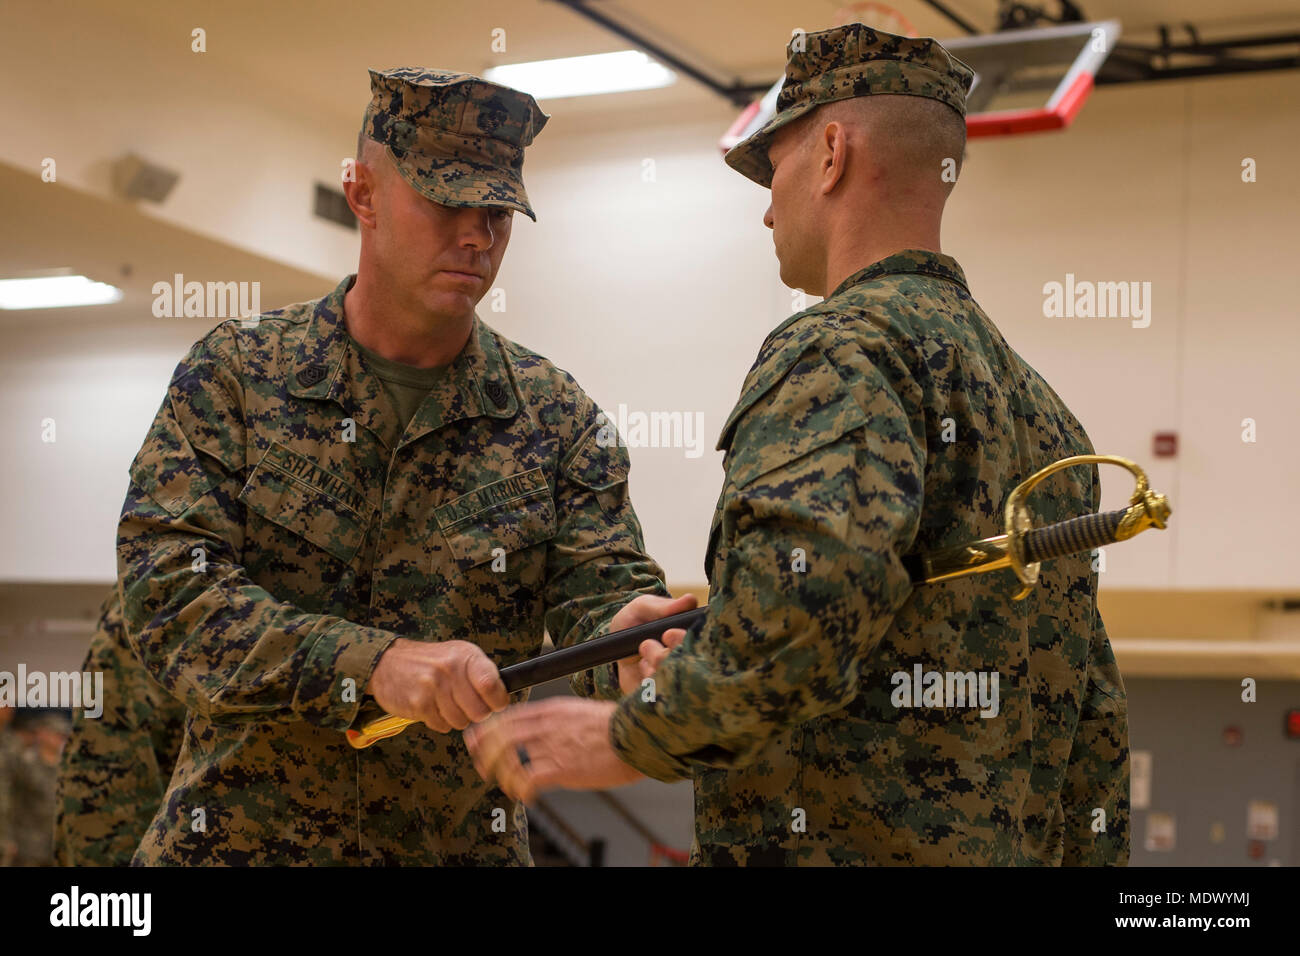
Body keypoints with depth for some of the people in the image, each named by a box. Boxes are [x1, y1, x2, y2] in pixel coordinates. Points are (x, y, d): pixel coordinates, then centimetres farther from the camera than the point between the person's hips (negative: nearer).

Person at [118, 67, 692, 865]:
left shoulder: (558, 418, 1)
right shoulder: (235, 373, -4)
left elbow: (599, 591, -7)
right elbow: (168, 590, -14)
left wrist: (626, 634, -32)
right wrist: (373, 663, -28)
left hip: (465, 842, 2)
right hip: (241, 834, -1)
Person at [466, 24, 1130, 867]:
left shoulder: (842, 346, -11)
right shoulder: (1044, 409, 17)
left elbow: (816, 581, -31)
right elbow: (1091, 718, 19)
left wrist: (635, 738, -20)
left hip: (835, 844, -9)